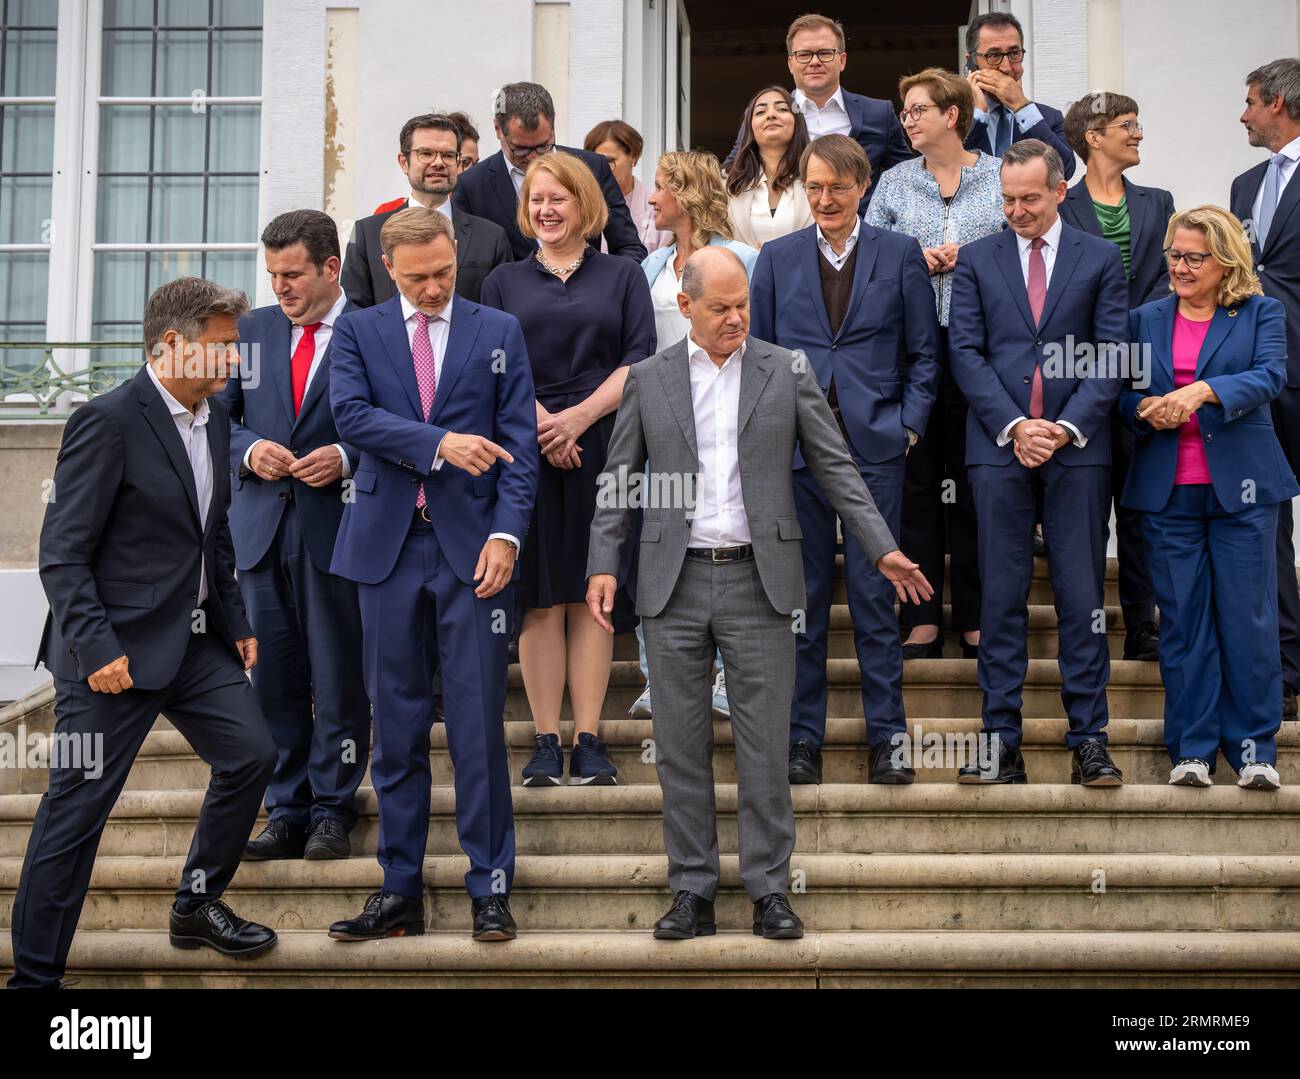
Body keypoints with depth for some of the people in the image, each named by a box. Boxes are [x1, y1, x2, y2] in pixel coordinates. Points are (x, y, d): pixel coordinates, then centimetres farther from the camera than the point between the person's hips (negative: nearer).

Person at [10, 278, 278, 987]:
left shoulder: (213, 418, 10)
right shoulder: (108, 422, -15)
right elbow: (62, 554, -16)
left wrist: (237, 622, 13)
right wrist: (98, 650, -22)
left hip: (197, 640, 8)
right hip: (120, 648, -8)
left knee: (251, 755, 7)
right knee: (76, 808, -3)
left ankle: (196, 907, 27)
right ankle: (34, 975, 8)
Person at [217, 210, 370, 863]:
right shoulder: (252, 330, 13)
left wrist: (347, 459, -15)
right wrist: (249, 449, -3)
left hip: (337, 527, -4)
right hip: (262, 529, 4)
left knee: (338, 680, 1)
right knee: (274, 679, 7)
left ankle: (332, 813, 12)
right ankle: (286, 814, 15)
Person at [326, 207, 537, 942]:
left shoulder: (498, 332, 8)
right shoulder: (359, 331, 10)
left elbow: (520, 443, 3)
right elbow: (352, 415, -7)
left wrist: (506, 533, -9)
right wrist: (439, 442, -17)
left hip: (471, 548, -1)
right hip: (388, 549, 2)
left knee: (479, 723, -3)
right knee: (396, 728, 6)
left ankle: (491, 888, 7)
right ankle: (401, 892, 15)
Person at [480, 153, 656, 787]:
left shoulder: (622, 277, 12)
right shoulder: (505, 282, 15)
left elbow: (639, 361, 1)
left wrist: (578, 418, -11)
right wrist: (539, 424, -12)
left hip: (600, 447, 0)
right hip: (524, 450, 1)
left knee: (590, 594, -1)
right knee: (541, 597, -1)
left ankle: (589, 742, 3)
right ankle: (545, 743, 3)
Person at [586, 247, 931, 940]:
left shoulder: (787, 373, 5)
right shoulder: (648, 379, 7)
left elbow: (833, 466, 7)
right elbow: (618, 480, 9)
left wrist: (882, 548, 1)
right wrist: (603, 565, -1)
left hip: (758, 581, -1)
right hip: (675, 583, 1)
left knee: (764, 746, 0)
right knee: (680, 747, 4)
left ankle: (769, 892, 10)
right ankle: (693, 893, 13)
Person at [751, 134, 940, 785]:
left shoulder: (900, 255, 5)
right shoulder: (777, 258, 9)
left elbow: (924, 352, 7)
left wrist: (909, 425, -2)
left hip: (874, 446, -1)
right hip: (795, 449, 2)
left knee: (874, 596, 1)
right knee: (801, 598, 6)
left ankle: (886, 738, 12)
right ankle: (802, 738, 15)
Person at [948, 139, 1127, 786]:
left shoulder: (1101, 259, 9)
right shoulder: (976, 260, 11)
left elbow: (1109, 358, 3)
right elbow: (966, 351, 3)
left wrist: (1066, 427, -10)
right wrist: (1014, 425, -9)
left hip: (1078, 447, 0)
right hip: (998, 446, 1)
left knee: (1081, 594, 0)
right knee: (1001, 597, 1)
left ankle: (1089, 742, 6)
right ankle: (1002, 743, 5)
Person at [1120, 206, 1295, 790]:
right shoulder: (1145, 319, 14)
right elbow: (1121, 393, 13)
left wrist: (1202, 391, -25)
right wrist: (1145, 409, -10)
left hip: (1242, 487, -2)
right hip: (1168, 490, 2)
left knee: (1248, 616, -2)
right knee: (1182, 618, 2)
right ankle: (1191, 748, 10)